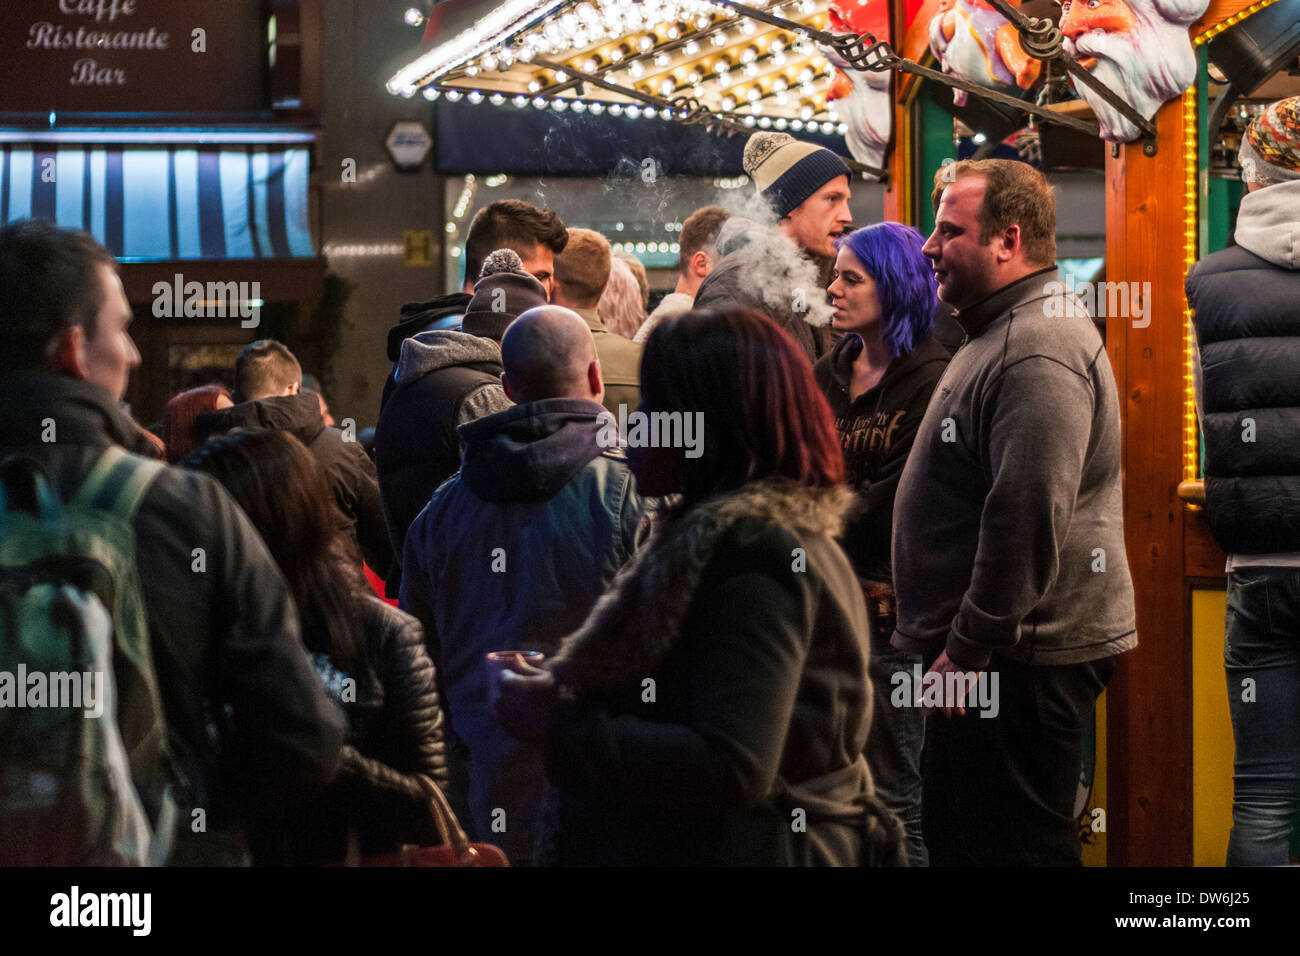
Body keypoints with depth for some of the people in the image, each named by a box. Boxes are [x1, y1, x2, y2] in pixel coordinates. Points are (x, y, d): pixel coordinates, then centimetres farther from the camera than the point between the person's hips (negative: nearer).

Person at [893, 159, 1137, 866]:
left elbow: (1028, 519, -27)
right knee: (952, 834, 16)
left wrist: (968, 648, -22)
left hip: (1020, 661, -11)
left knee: (1010, 844, -7)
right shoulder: (1003, 334, 18)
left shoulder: (1038, 352, -19)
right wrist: (959, 641, 24)